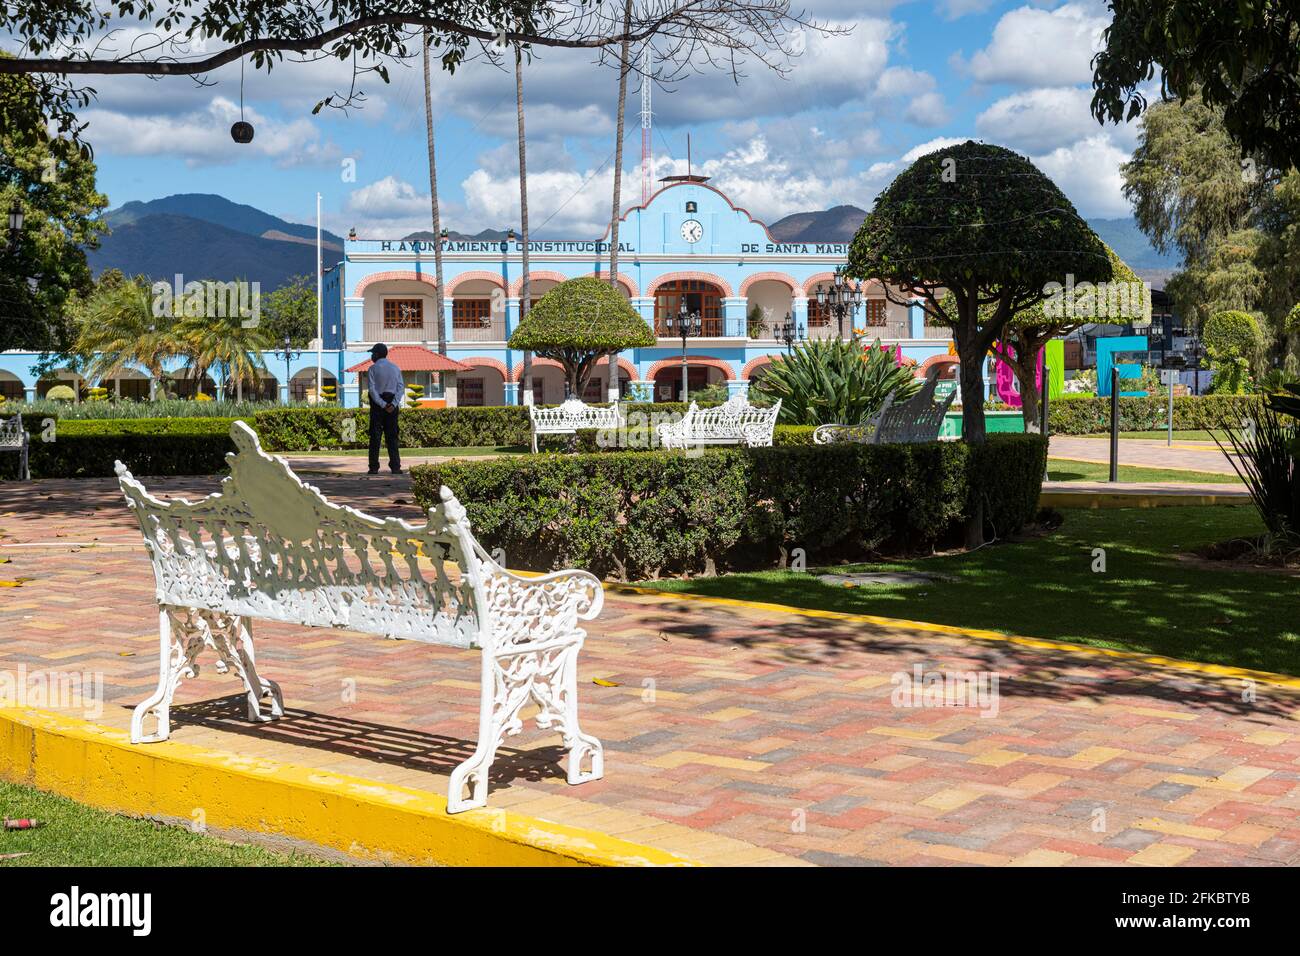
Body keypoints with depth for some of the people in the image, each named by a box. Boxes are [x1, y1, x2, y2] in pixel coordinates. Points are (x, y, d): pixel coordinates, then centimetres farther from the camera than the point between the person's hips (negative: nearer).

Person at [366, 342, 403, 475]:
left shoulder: (373, 369, -4)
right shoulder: (395, 368, 9)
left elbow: (372, 390, -13)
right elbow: (401, 388, -1)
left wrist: (383, 404, -15)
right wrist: (393, 404, -10)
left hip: (377, 404, -3)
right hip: (392, 404, 3)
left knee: (375, 435, 1)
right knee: (392, 436, 6)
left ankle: (374, 467, -3)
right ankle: (395, 466, -1)